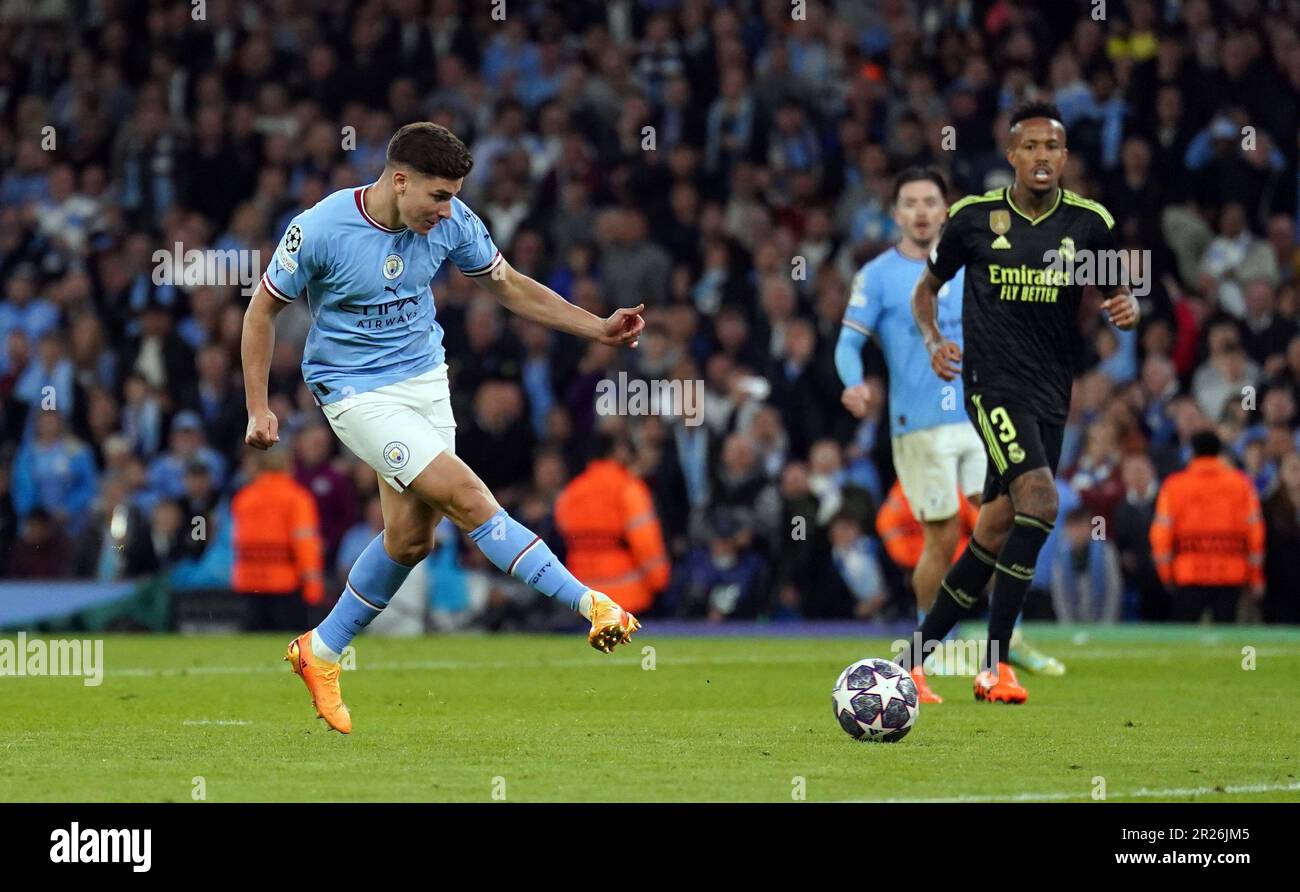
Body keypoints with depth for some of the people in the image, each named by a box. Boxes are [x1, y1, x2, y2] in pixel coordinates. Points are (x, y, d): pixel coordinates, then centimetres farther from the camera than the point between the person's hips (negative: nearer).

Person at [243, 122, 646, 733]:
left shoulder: (451, 223, -9)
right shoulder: (320, 230, -21)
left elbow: (510, 287, 5)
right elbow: (263, 308, -7)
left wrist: (599, 329, -4)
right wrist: (258, 408, -9)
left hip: (425, 378, 6)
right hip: (355, 390, -6)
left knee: (411, 539, 5)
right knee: (466, 495, -19)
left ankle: (321, 652, 24)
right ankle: (589, 604, -18)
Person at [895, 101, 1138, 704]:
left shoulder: (1089, 224, 4)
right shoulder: (974, 217, 0)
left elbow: (1117, 293, 15)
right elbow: (927, 288, 14)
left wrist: (1127, 308, -9)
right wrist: (934, 341, -5)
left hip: (1052, 394, 4)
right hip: (992, 383, -4)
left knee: (996, 530, 5)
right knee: (1040, 499, -24)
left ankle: (913, 658, 20)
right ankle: (995, 667, -19)